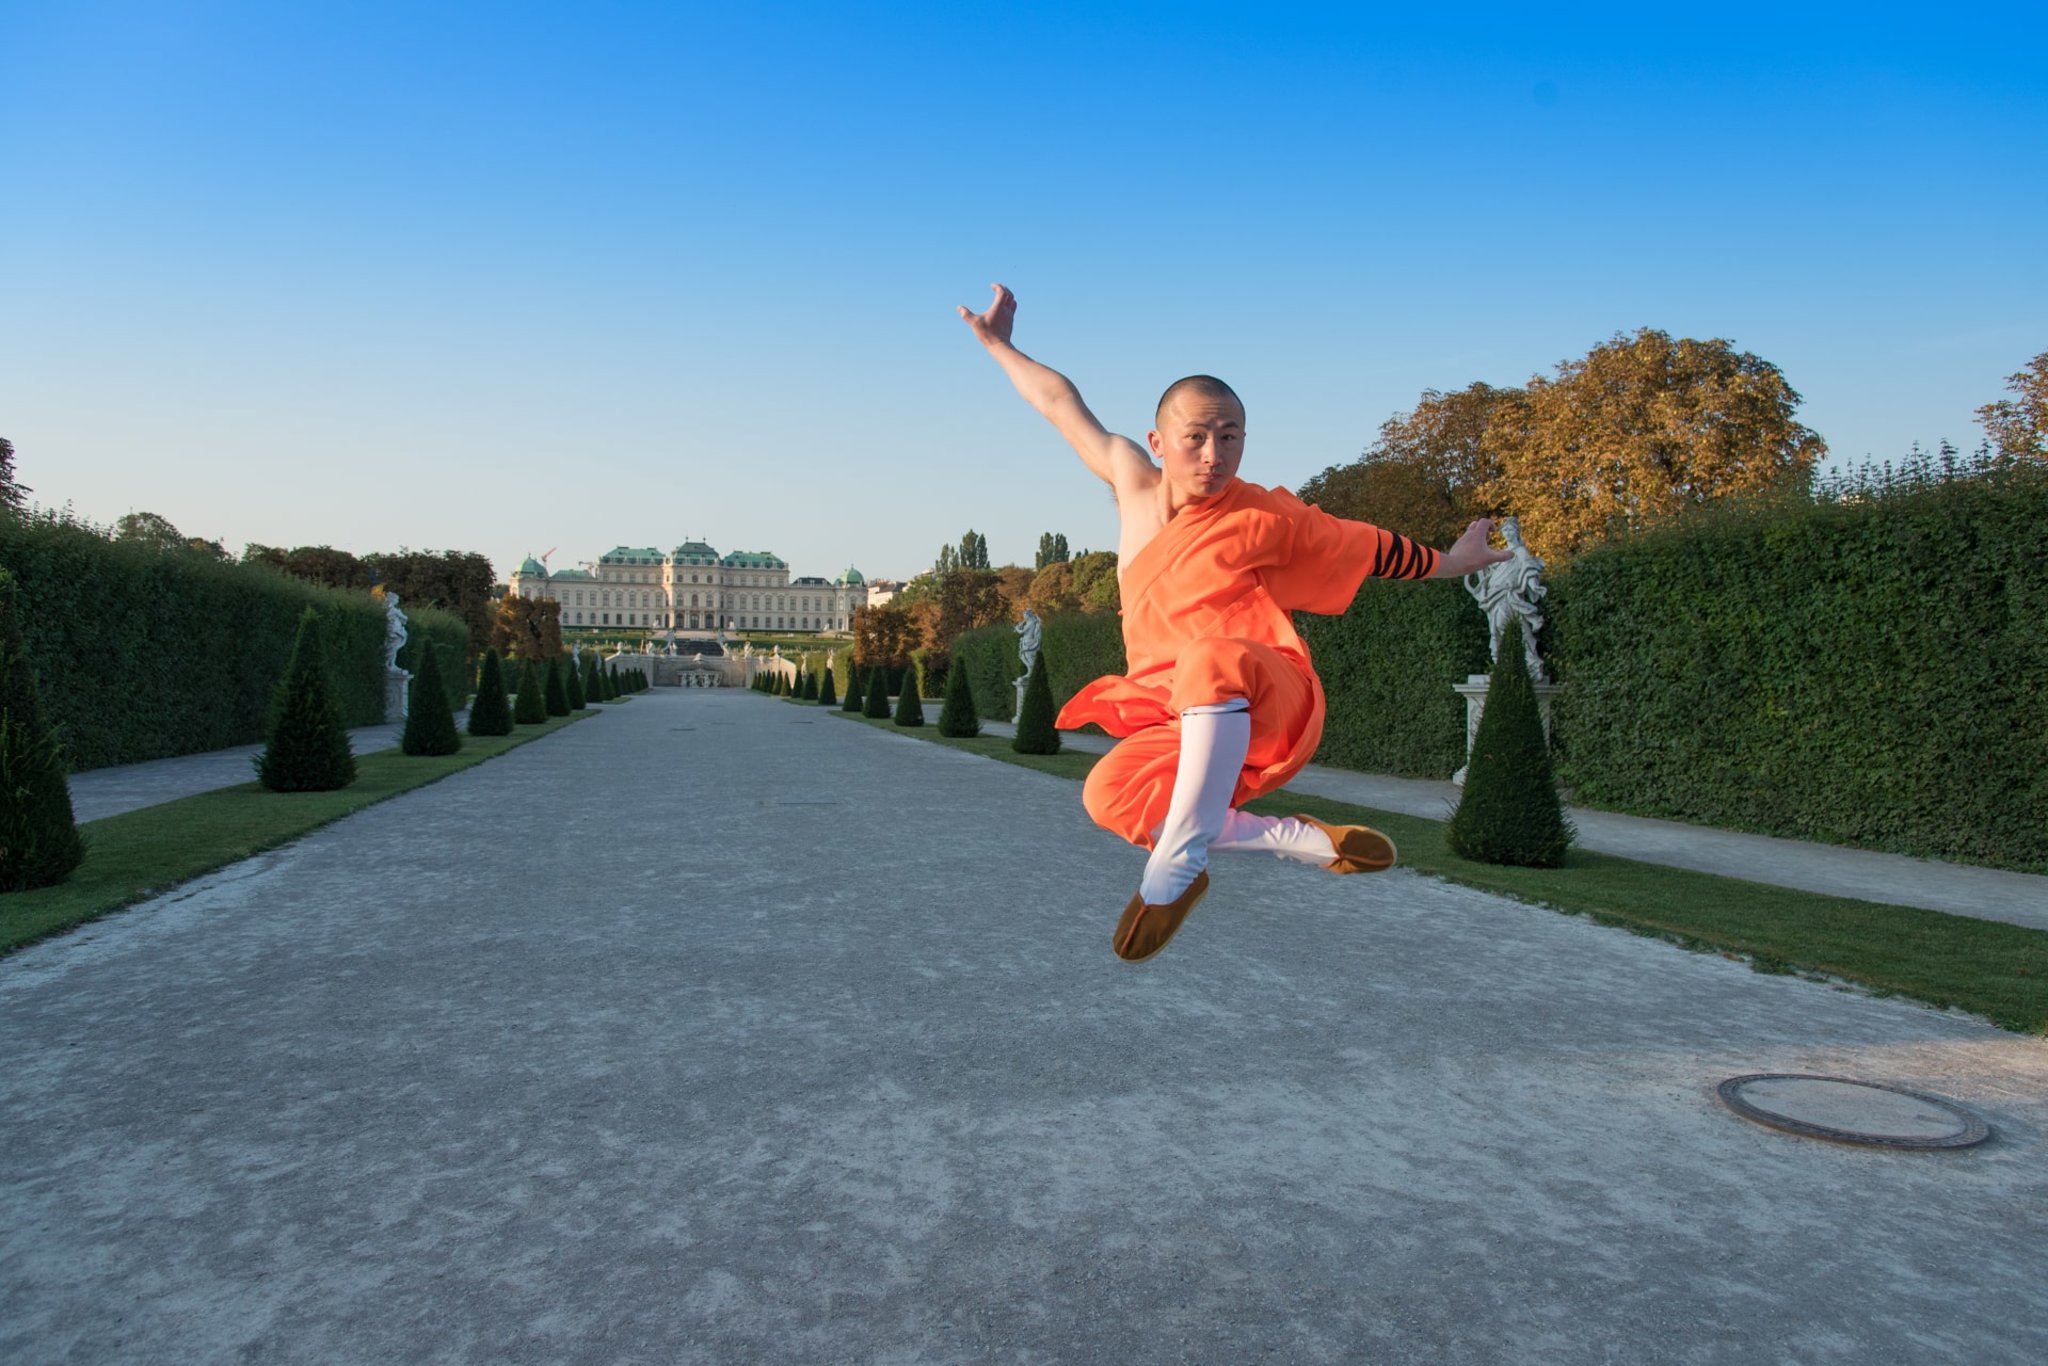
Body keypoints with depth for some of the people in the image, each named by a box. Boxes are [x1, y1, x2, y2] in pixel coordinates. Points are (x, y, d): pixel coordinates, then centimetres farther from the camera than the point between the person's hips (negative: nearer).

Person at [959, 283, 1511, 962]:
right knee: (1109, 795, -28)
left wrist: (1451, 563, 24)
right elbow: (1062, 402, 19)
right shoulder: (1132, 479, 5)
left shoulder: (1264, 518, -4)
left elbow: (1370, 548, 12)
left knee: (1211, 659, -40)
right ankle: (1292, 837, -15)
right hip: (1179, 724, 4)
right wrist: (997, 344, 30)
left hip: (1270, 704, -4)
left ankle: (1178, 858, -35)